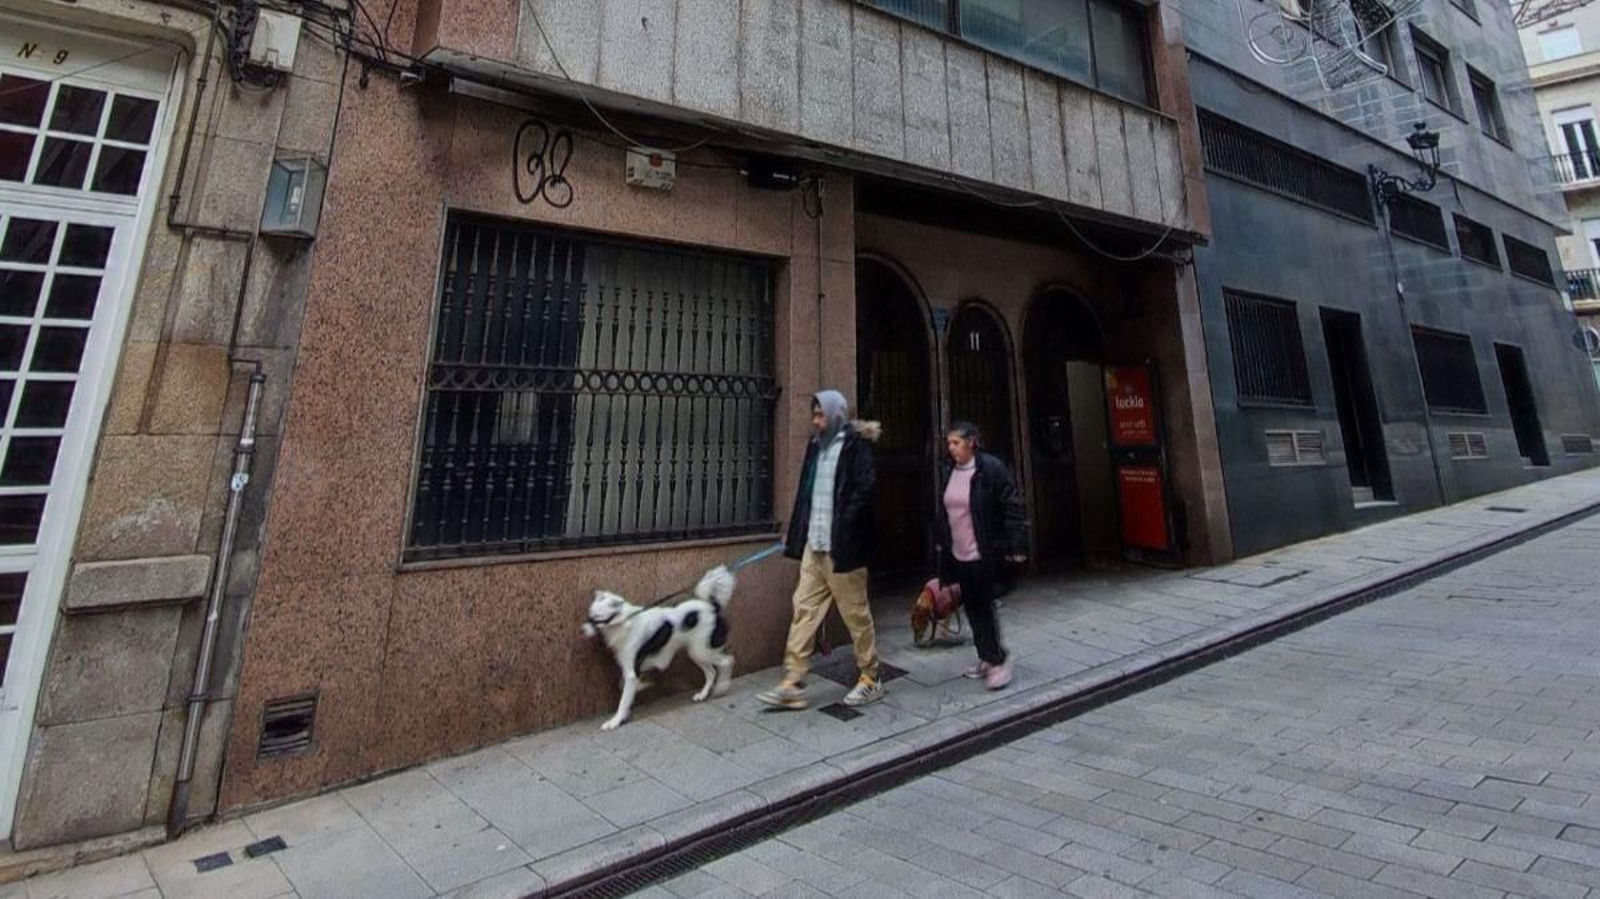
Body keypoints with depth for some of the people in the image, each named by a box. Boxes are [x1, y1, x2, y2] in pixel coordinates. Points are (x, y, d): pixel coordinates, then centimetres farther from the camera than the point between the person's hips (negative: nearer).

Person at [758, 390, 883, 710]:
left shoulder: (856, 445, -8)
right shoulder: (816, 445, 13)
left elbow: (864, 490, -17)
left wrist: (842, 531, -21)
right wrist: (794, 532, 15)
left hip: (842, 547, -7)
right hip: (813, 544, 7)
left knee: (856, 614, 6)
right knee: (804, 610, 6)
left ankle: (870, 680, 23)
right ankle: (793, 684, 13)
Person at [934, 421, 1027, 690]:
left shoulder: (991, 468, -13)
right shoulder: (947, 471, 6)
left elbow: (1012, 508, -14)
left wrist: (1017, 545, -17)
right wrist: (940, 541, 18)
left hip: (983, 554, -7)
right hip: (958, 554, 7)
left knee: (983, 607, -2)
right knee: (971, 607, 14)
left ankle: (998, 662, 13)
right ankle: (986, 658, 28)